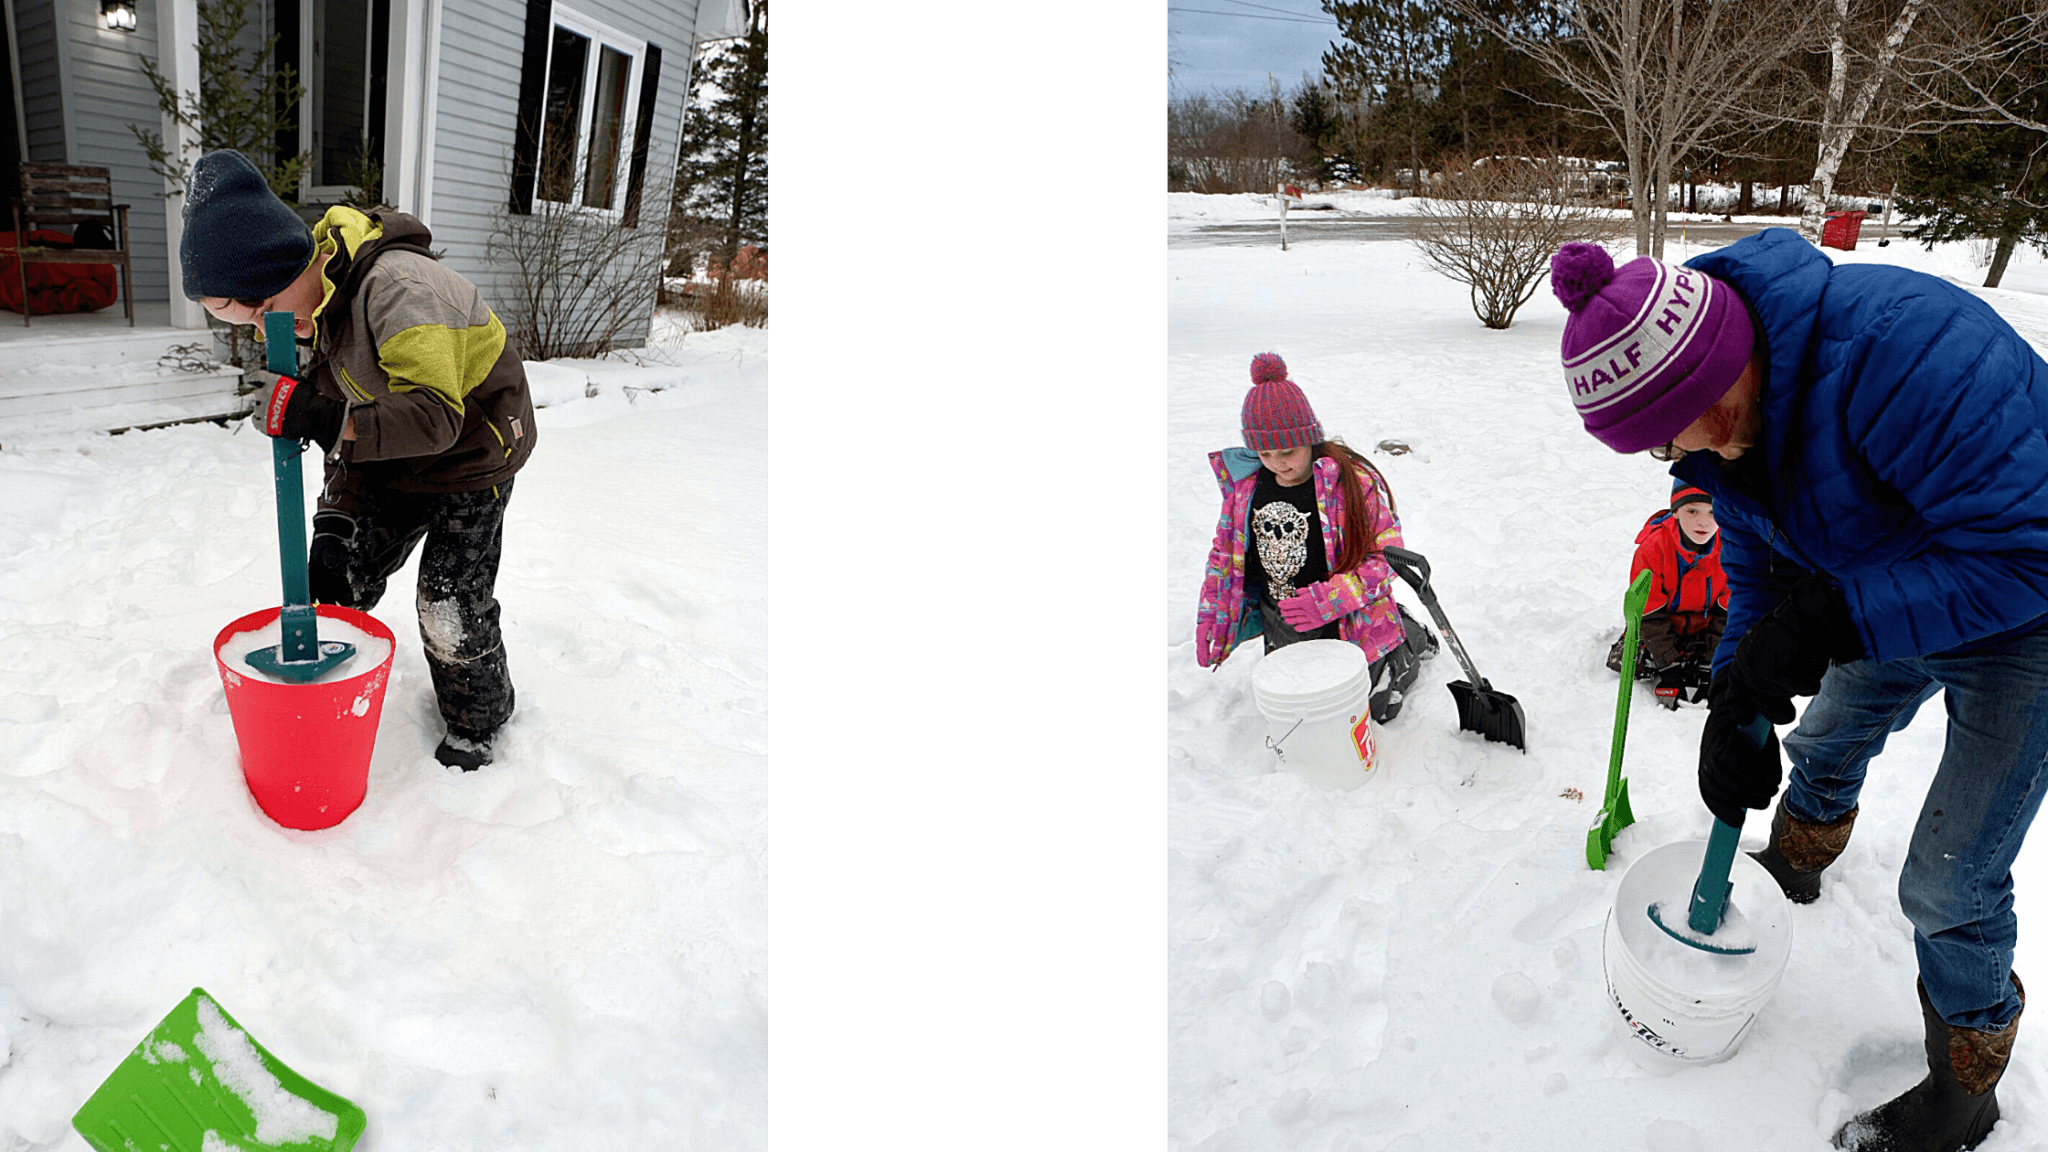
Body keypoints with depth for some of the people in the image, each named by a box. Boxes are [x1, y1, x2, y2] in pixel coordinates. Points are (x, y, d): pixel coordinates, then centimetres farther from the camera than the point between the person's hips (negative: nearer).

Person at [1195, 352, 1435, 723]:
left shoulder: (1351, 479, -21)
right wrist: (1211, 617, -1)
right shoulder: (1244, 483, -8)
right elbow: (1226, 552, 5)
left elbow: (1387, 554, -18)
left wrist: (1331, 598, -30)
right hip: (1283, 633, 5)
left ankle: (1410, 635, 34)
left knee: (1376, 709, 8)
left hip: (1350, 626, -4)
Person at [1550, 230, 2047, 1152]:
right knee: (1822, 743, 29)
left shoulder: (1897, 348, -40)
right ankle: (1794, 865, 62)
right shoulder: (1735, 414, -12)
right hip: (1899, 592, 8)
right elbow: (1759, 566, 0)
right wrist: (1736, 698, -11)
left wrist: (1832, 620, -37)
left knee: (1951, 884, 0)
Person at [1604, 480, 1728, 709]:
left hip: (1707, 625, 1)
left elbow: (1729, 612, -14)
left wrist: (1708, 664, -18)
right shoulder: (1652, 547, -26)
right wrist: (1670, 667, -23)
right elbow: (1650, 614, -20)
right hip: (1665, 621, -1)